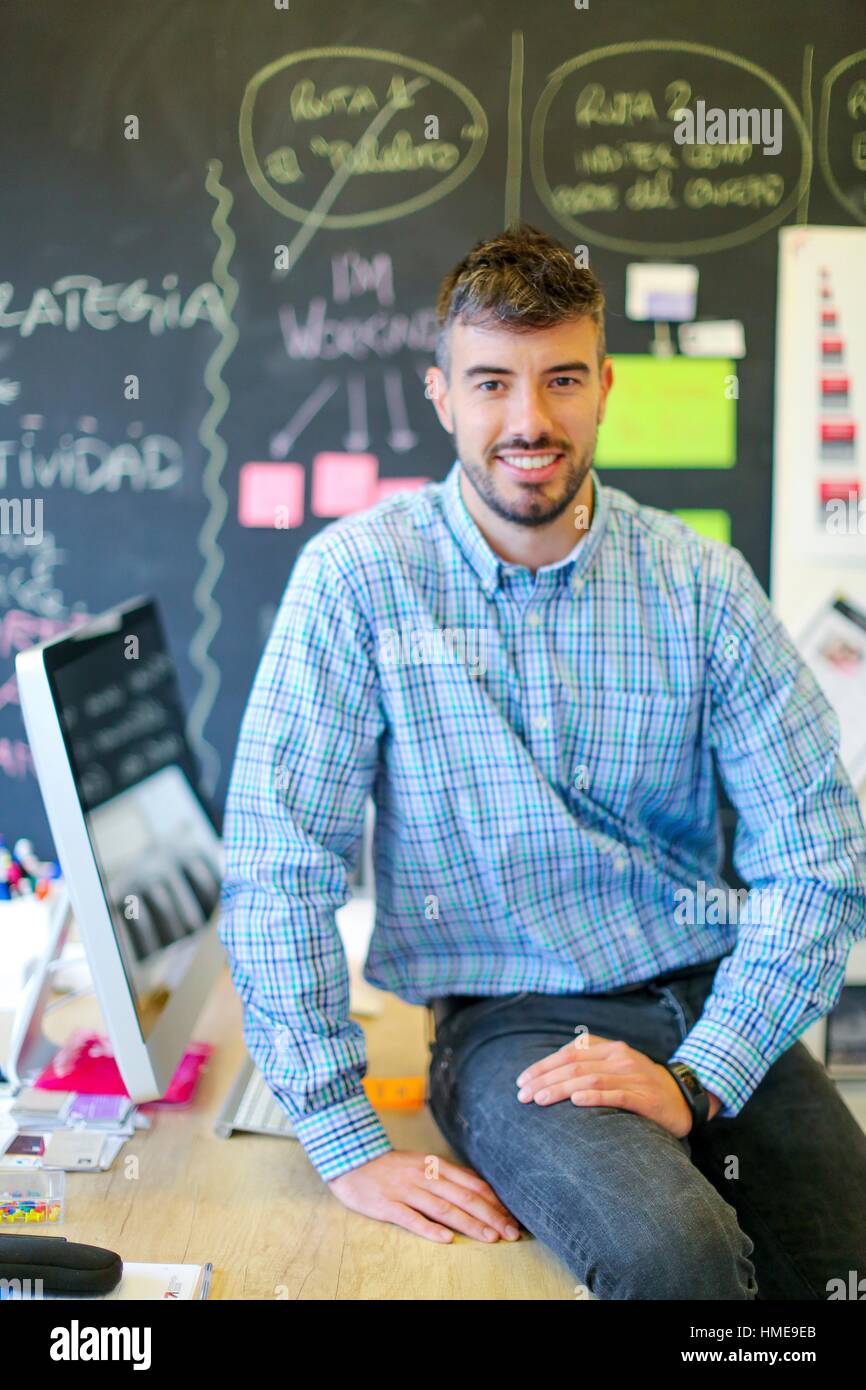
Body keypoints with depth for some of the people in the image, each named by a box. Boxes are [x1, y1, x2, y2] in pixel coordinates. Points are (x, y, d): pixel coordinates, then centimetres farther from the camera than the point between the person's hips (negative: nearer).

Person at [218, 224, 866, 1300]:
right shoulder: (359, 576, -6)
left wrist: (699, 1081, -13)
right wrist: (346, 1143, -13)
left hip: (711, 1008, 3)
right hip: (509, 1022, -3)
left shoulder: (703, 586, 0)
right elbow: (277, 862, -9)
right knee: (672, 1253, -29)